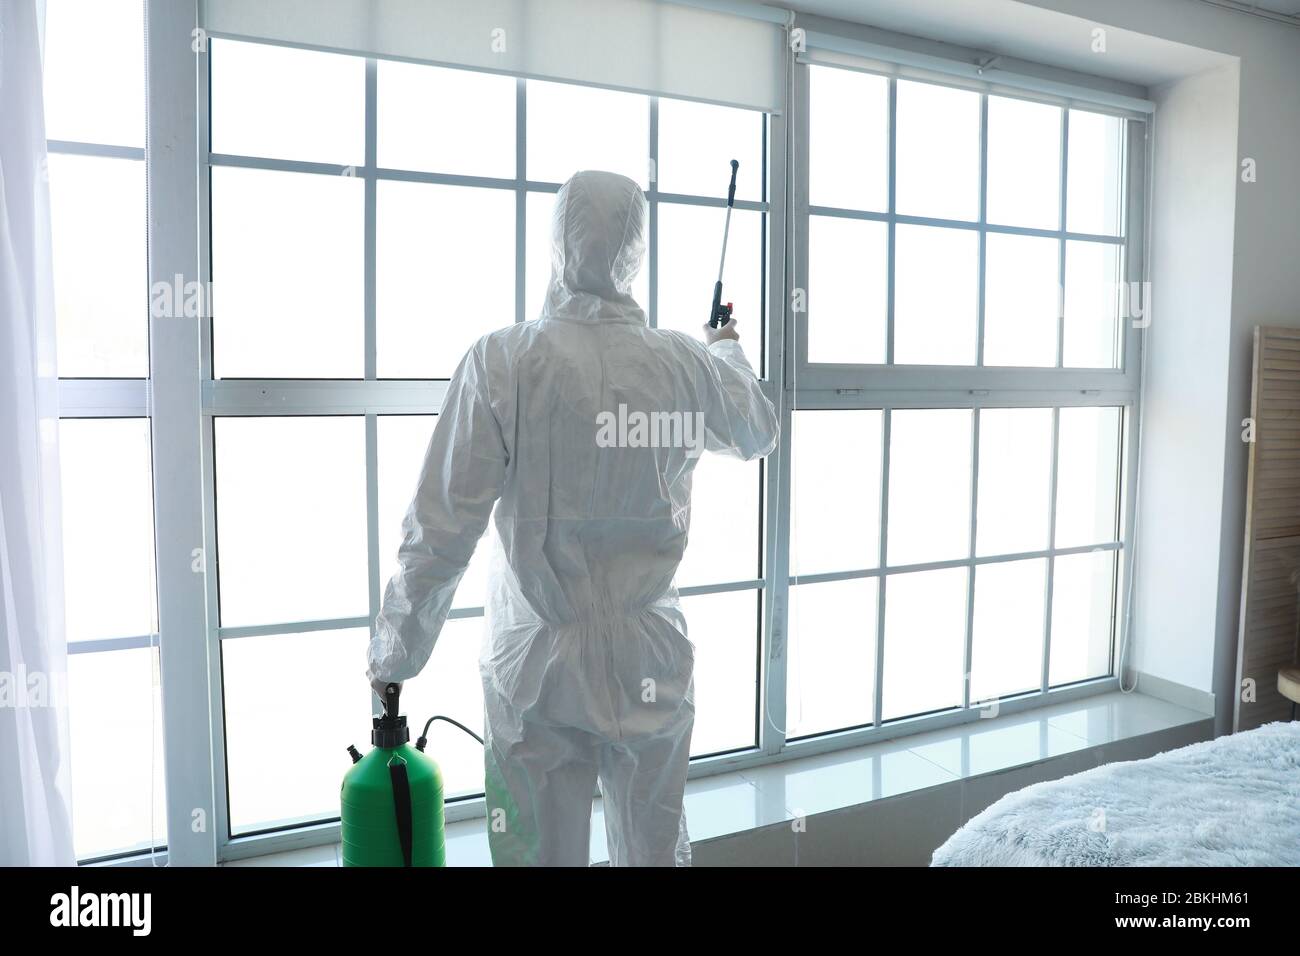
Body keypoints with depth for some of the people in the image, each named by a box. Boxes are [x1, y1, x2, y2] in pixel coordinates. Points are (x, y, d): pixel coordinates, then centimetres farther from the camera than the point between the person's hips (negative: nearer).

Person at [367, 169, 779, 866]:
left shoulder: (501, 361, -14)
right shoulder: (687, 363, -6)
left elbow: (438, 534, -14)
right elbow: (758, 434, 17)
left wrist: (393, 656, 1)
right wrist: (727, 352, 36)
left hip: (535, 665, -2)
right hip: (650, 663, 2)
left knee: (539, 853, 13)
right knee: (655, 850, 18)